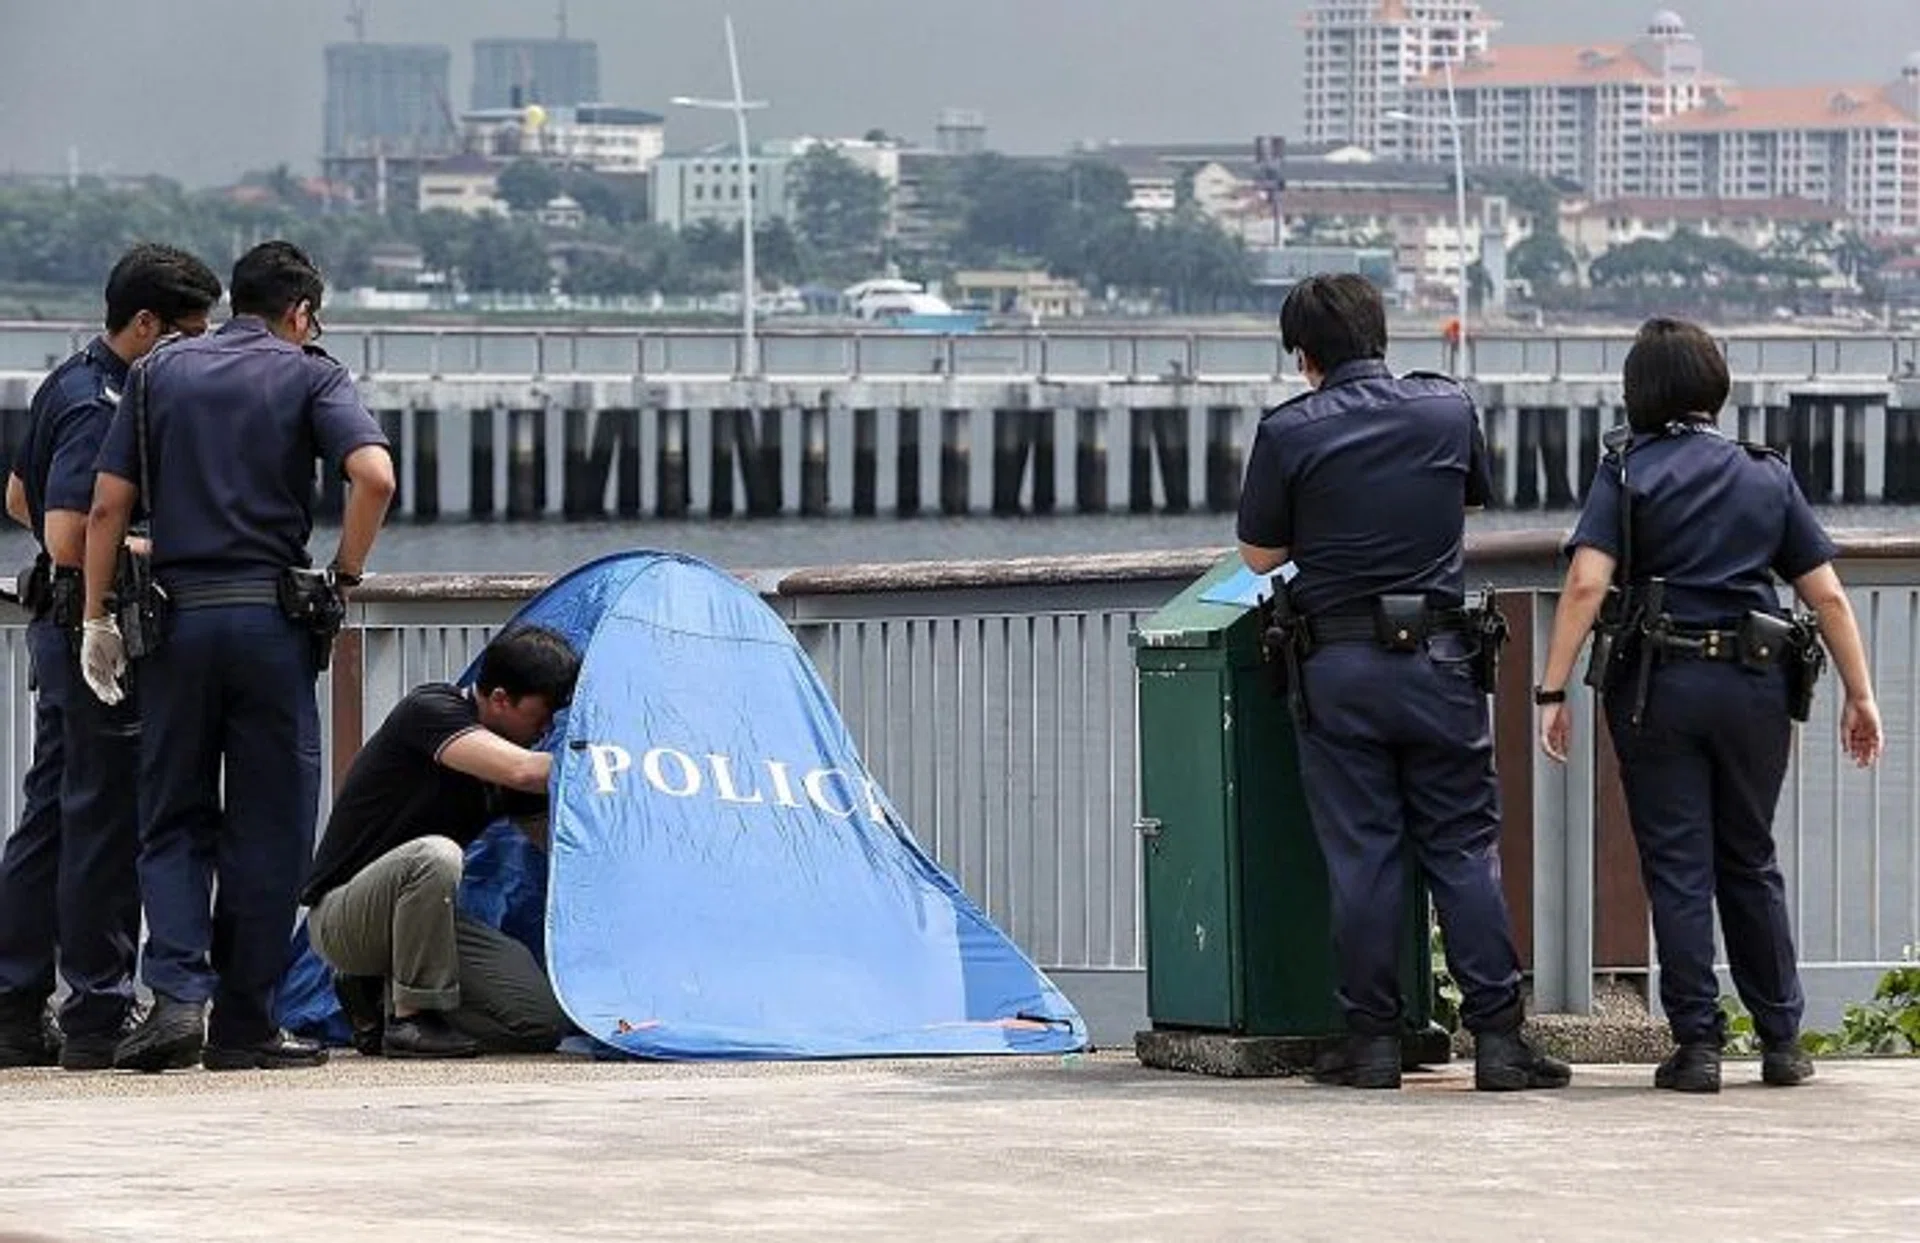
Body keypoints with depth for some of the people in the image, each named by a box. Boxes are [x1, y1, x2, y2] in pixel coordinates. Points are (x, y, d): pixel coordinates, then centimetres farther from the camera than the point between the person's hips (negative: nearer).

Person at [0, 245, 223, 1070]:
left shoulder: (67, 384, 13)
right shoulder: (102, 407, -19)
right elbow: (71, 542, -26)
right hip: (97, 629, -10)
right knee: (105, 822, -5)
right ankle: (98, 1016, -3)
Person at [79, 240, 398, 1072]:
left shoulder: (159, 374, 11)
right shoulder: (311, 378, 3)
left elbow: (107, 508, 5)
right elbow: (375, 476, -14)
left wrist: (97, 618, 10)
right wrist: (345, 574, -1)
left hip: (174, 615, 2)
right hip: (272, 618, -2)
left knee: (172, 821, 10)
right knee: (269, 829, 6)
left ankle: (176, 993, -10)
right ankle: (242, 1023, 7)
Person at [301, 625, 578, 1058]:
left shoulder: (507, 746, 5)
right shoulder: (430, 710, -18)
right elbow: (524, 771, -33)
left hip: (424, 917, 7)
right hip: (341, 918, -7)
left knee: (541, 1023, -12)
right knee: (434, 856, -39)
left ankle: (377, 997, 7)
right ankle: (410, 1021, -24)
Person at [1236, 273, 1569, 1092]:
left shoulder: (1288, 432, -6)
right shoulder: (1448, 411, 3)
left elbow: (1260, 555, 2)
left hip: (1338, 663, -2)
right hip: (1436, 657, 2)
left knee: (1359, 854, 3)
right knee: (1463, 848, 5)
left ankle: (1373, 1039, 3)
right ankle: (1497, 1036, 0)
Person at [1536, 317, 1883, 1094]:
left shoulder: (1627, 473, -1)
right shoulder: (1768, 476, 8)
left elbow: (1586, 584, -14)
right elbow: (1828, 596, 5)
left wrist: (1553, 691, -13)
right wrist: (1859, 695, 10)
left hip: (1659, 682, -3)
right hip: (1755, 684, 3)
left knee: (1677, 868, 1)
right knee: (1750, 862, 15)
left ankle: (1697, 1044, -2)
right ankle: (1781, 1041, 16)